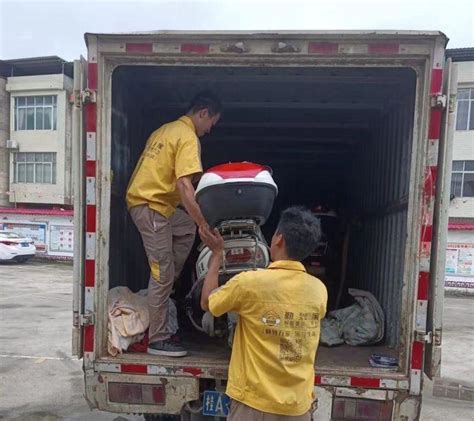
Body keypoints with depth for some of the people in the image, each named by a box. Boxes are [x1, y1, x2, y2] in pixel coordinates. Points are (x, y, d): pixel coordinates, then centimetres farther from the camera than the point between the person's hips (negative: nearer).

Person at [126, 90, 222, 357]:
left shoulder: (166, 130, 18)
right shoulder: (189, 138, -12)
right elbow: (184, 185, -23)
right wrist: (204, 224, -24)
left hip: (141, 199, 10)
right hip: (152, 206, -10)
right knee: (163, 274, -4)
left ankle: (165, 285, 16)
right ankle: (159, 340, 6)